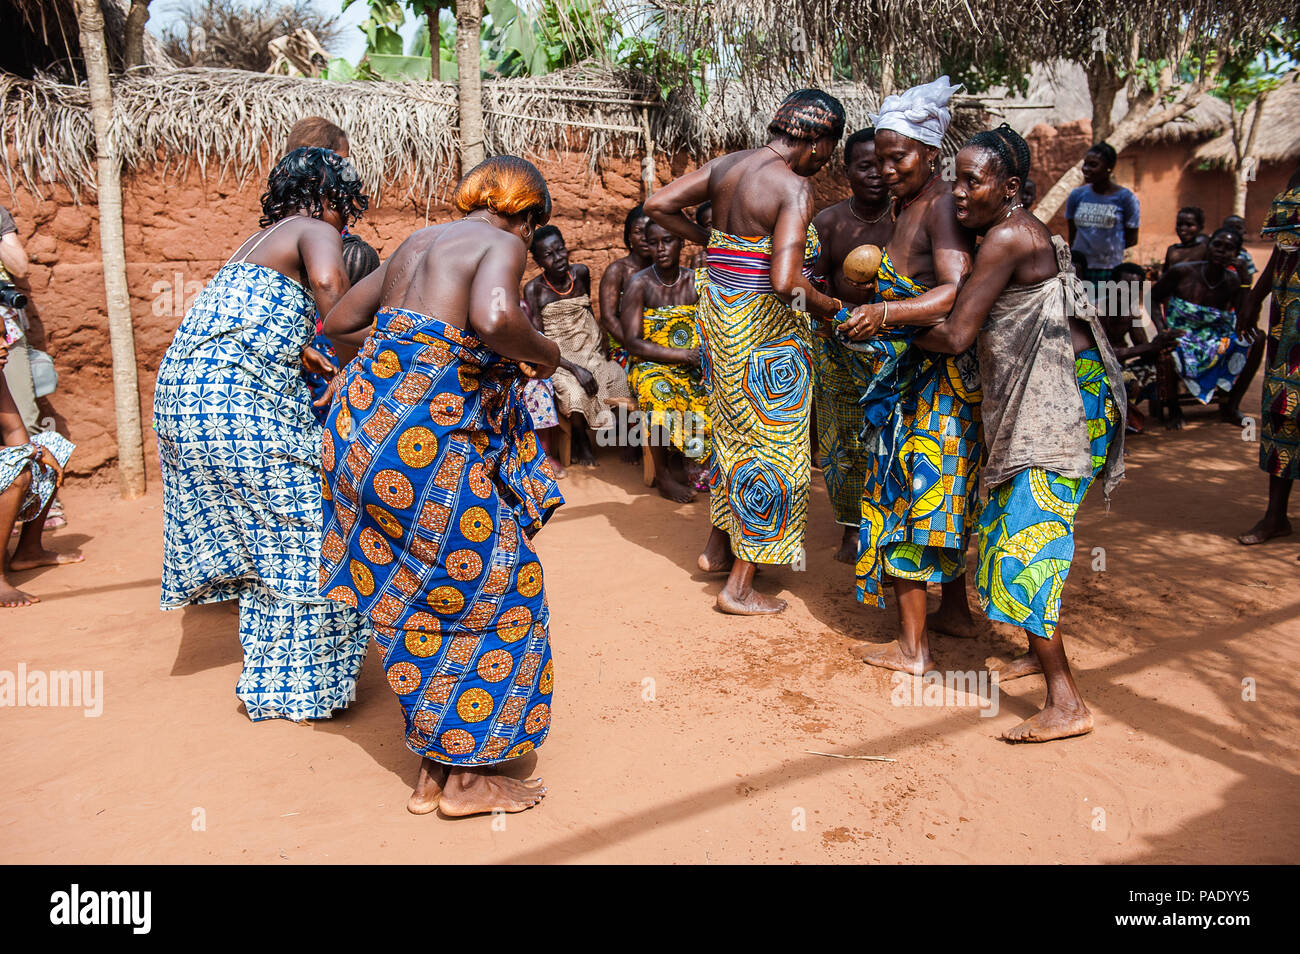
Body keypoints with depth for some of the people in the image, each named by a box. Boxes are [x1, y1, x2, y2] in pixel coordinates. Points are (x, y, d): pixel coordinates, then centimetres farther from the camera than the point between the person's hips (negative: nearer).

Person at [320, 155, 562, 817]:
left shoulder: (419, 241, 20)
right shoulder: (503, 243, -4)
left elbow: (337, 323, 25)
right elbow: (493, 318, -28)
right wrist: (544, 354, -8)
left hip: (363, 418, 9)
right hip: (426, 437, -8)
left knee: (428, 593, 17)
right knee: (487, 586, 6)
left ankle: (433, 771, 26)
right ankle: (465, 776, 15)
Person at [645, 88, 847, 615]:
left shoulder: (725, 165, 4)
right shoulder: (794, 187, -18)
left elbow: (658, 205, 8)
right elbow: (785, 282, -28)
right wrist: (827, 306, -10)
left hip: (718, 313, 8)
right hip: (765, 328, -8)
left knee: (733, 431, 25)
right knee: (770, 450, 4)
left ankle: (717, 546, 38)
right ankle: (739, 586, 13)